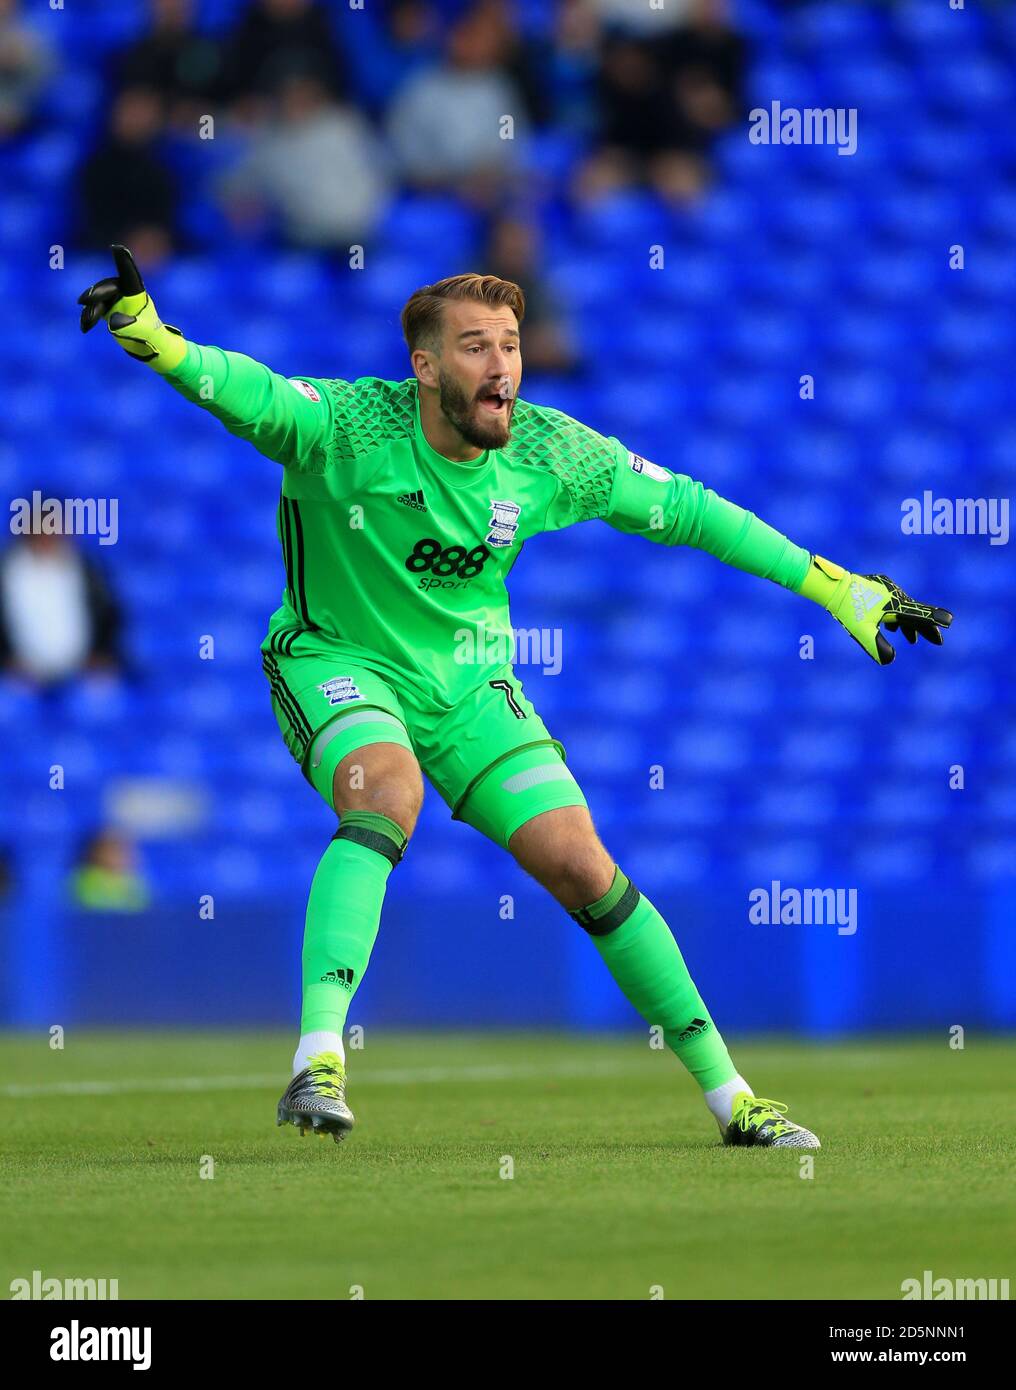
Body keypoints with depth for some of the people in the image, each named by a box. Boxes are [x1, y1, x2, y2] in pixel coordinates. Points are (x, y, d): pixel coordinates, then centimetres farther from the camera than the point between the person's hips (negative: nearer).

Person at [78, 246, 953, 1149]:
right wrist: (157, 339, -66)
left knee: (582, 867, -5)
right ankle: (317, 1060, -40)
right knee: (386, 799, -35)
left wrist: (839, 591, 2)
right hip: (340, 660, -3)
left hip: (469, 681, 3)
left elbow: (689, 512, -1)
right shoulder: (347, 427, -25)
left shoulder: (553, 454, -12)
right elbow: (244, 391, -43)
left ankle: (729, 1096, 6)